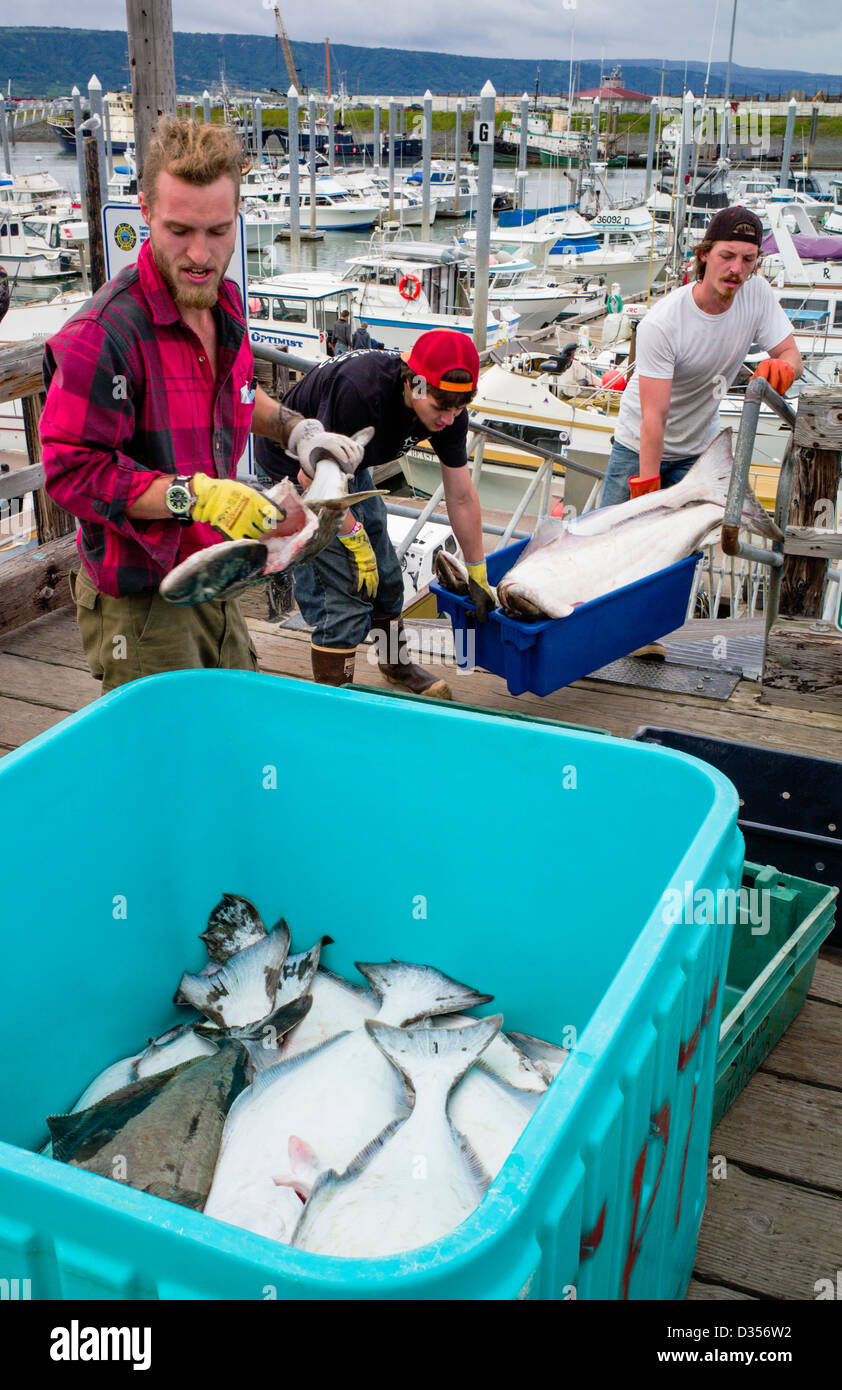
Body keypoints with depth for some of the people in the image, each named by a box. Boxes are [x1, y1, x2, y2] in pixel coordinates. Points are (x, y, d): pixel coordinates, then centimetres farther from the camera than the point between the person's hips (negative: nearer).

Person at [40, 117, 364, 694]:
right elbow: (74, 470, -24)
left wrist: (296, 430, 9)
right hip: (138, 600, -8)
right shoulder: (105, 334, -23)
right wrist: (196, 495, -30)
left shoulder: (224, 301, 6)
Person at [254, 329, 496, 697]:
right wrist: (355, 540, -23)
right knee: (344, 589, -13)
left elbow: (461, 497, -6)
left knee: (384, 575, 14)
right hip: (294, 472, -7)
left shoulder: (448, 409, -17)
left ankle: (396, 665, 38)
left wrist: (477, 574, 1)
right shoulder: (360, 391, -40)